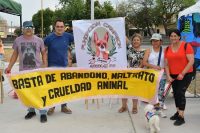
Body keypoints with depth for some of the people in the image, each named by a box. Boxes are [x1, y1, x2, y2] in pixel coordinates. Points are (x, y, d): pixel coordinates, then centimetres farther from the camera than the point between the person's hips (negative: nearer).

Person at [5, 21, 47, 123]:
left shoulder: (39, 40, 2)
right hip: (23, 71, 2)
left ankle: (43, 113, 3)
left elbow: (43, 53, 8)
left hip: (37, 70, -2)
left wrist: (45, 65, -4)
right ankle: (31, 111, 25)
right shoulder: (18, 40, 5)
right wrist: (9, 67, 6)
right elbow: (15, 55, 11)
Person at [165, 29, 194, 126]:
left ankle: (181, 117, -6)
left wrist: (182, 73, -18)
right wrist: (168, 76, -6)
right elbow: (166, 64, 6)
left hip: (185, 74, -5)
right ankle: (178, 112, 28)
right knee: (176, 94, 11)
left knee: (180, 93, -11)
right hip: (173, 75, 5)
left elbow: (191, 61, -15)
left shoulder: (186, 46, -11)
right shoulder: (167, 49, 4)